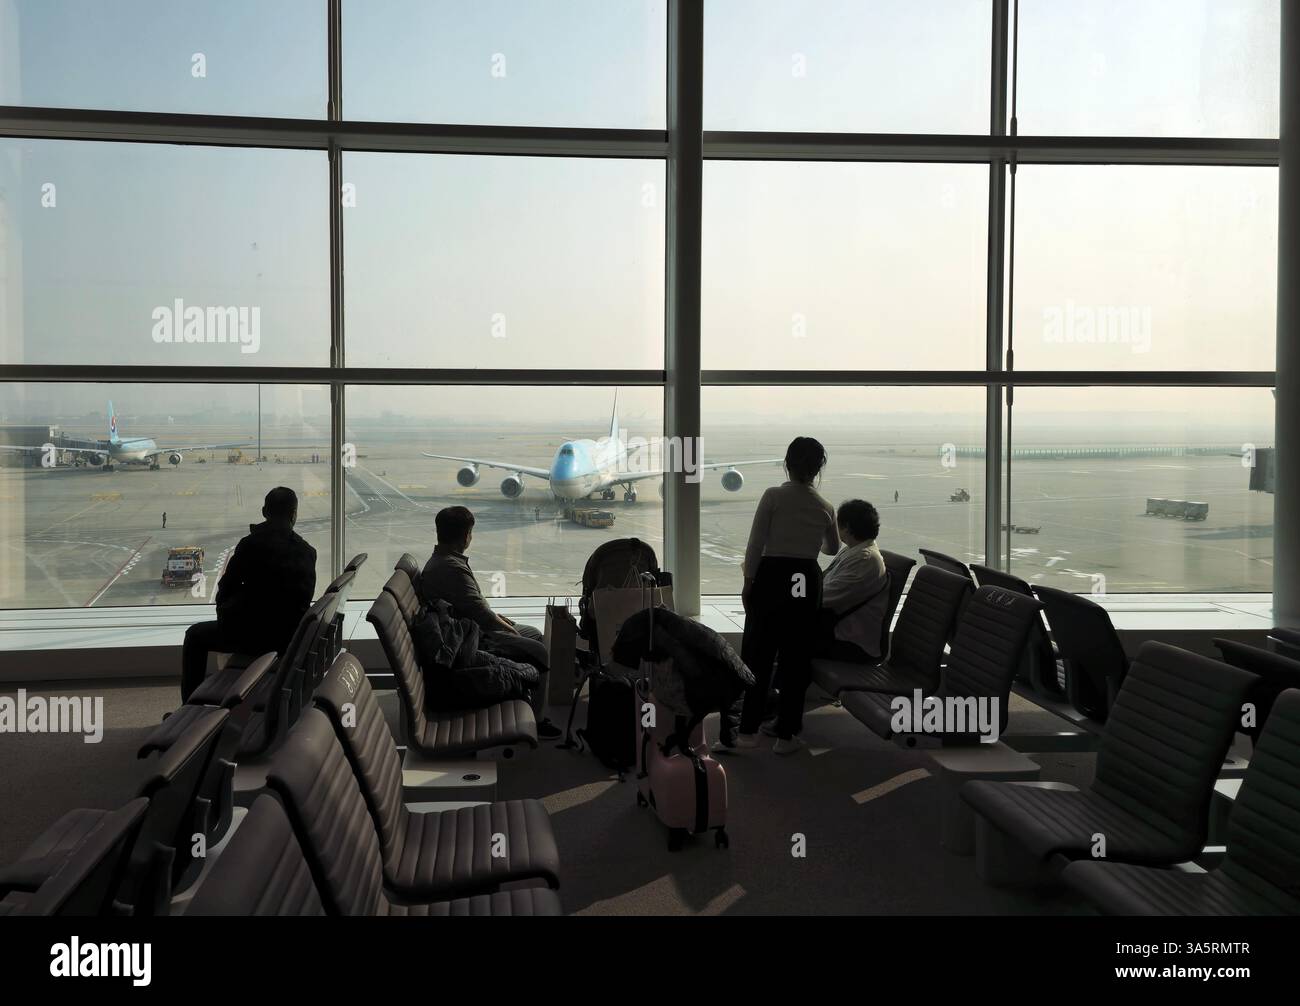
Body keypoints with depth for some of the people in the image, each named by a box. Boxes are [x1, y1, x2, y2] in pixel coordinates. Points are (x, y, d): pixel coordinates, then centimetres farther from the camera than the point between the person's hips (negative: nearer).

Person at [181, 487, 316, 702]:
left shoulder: (250, 544, -11)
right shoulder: (307, 552, 1)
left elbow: (225, 590, -4)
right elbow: (306, 598, 8)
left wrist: (224, 616, 17)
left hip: (253, 635, -4)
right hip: (290, 640, 4)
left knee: (195, 636, 21)